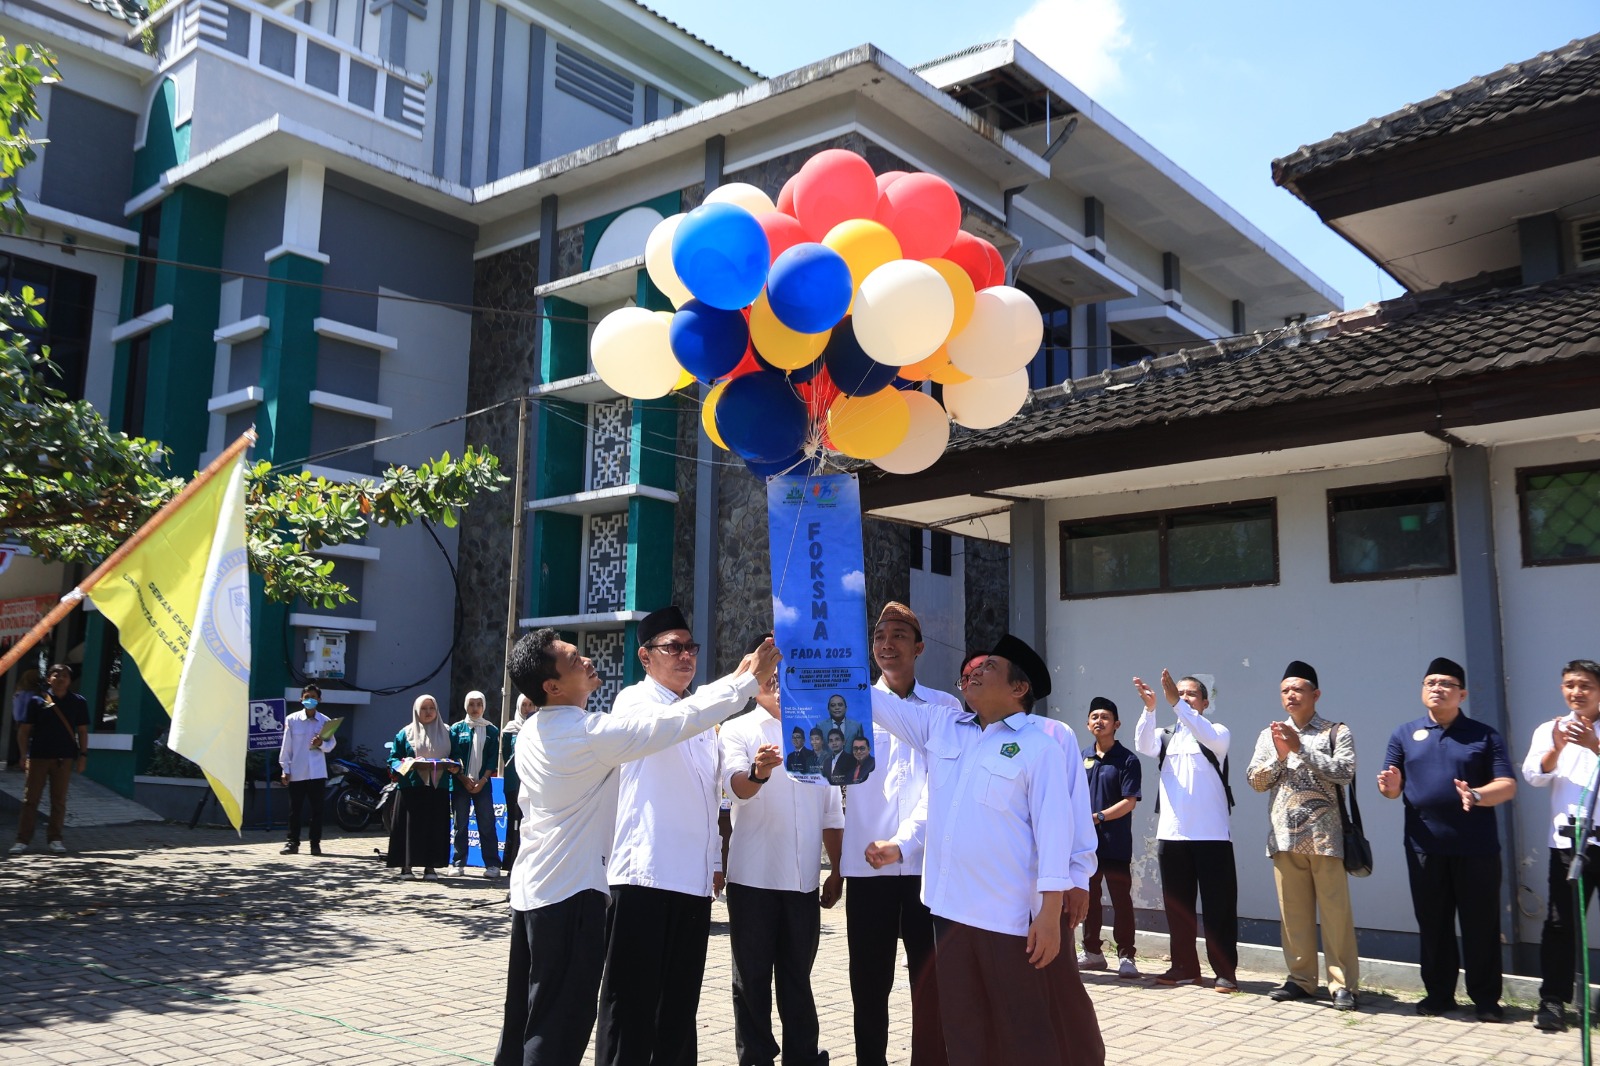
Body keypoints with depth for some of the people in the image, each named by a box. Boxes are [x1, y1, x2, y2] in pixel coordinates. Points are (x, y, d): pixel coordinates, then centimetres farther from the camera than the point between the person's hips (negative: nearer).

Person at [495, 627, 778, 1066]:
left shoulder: (530, 733, 6)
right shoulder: (588, 733, -21)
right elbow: (676, 721, -23)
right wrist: (748, 678, -18)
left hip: (531, 887, 9)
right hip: (571, 891, -9)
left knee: (524, 1013, 16)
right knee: (561, 1024, 0)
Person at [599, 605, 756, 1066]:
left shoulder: (703, 715, 18)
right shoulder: (635, 701, -4)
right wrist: (741, 682, -37)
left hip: (694, 878, 7)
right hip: (646, 875, -7)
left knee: (680, 1002, 14)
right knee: (632, 1002, -1)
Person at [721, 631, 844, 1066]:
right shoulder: (738, 730, 0)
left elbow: (831, 811, 16)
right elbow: (738, 785, -20)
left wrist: (837, 870, 13)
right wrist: (758, 772, -42)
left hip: (803, 879, 3)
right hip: (752, 877, -3)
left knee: (797, 976, 12)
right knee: (752, 978, 6)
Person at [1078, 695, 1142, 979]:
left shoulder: (1127, 760, -6)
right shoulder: (1083, 759, 11)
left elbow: (1129, 802, -12)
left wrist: (1098, 817, -19)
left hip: (1116, 844, -5)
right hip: (1085, 842, 5)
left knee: (1121, 899, -1)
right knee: (1088, 898, 11)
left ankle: (1126, 956, 7)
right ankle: (1092, 952, 23)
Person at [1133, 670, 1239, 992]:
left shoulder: (1218, 733, 4)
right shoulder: (1165, 737, 14)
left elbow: (1209, 737, -20)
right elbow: (1143, 745, -8)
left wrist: (1175, 702, -30)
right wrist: (1150, 708, -25)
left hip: (1211, 835, -4)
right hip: (1171, 834, 4)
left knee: (1219, 905, -2)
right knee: (1177, 905, 8)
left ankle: (1226, 971, 3)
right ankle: (1184, 967, 17)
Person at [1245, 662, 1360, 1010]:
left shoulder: (1336, 732, 3)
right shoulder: (1269, 735, 13)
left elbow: (1344, 773, -11)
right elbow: (1256, 781, 8)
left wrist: (1301, 748, -14)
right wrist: (1280, 756, -8)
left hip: (1325, 835, -3)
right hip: (1285, 836, 4)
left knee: (1335, 912, -3)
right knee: (1293, 912, 7)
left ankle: (1343, 984, 4)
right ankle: (1301, 979, 16)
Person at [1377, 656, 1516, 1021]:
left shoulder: (1484, 735, 4)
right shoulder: (1405, 734, 9)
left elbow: (1507, 785, -3)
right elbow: (1392, 787, 7)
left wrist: (1477, 795, -23)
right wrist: (1390, 785, -17)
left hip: (1476, 847, -2)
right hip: (1425, 847, 2)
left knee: (1480, 924, 3)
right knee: (1432, 923, 8)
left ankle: (1486, 998, 15)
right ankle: (1438, 993, 19)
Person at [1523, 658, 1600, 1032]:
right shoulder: (1549, 730, 11)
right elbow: (1534, 775, -1)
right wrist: (1556, 748, -19)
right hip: (1569, 841, 1)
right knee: (1560, 923, 0)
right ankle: (1553, 1000, 5)